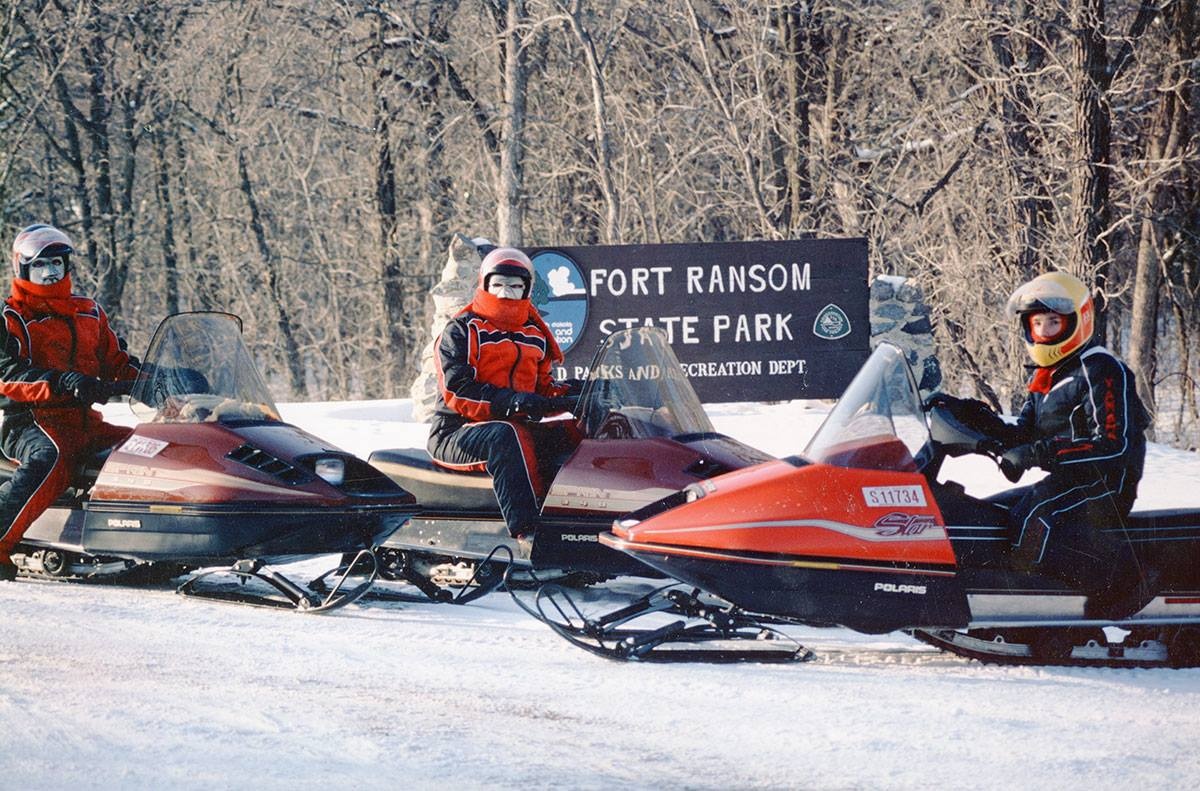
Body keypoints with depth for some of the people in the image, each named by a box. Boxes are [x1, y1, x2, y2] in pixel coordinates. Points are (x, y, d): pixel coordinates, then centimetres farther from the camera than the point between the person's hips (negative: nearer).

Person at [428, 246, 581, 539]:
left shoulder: (535, 336, 19)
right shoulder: (461, 331, -2)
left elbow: (543, 386, 21)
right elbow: (458, 391, -14)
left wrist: (567, 394, -3)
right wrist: (509, 402, -28)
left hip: (518, 426, 7)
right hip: (456, 433, -7)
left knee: (576, 432, -15)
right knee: (506, 437, -40)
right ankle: (526, 532, -52)